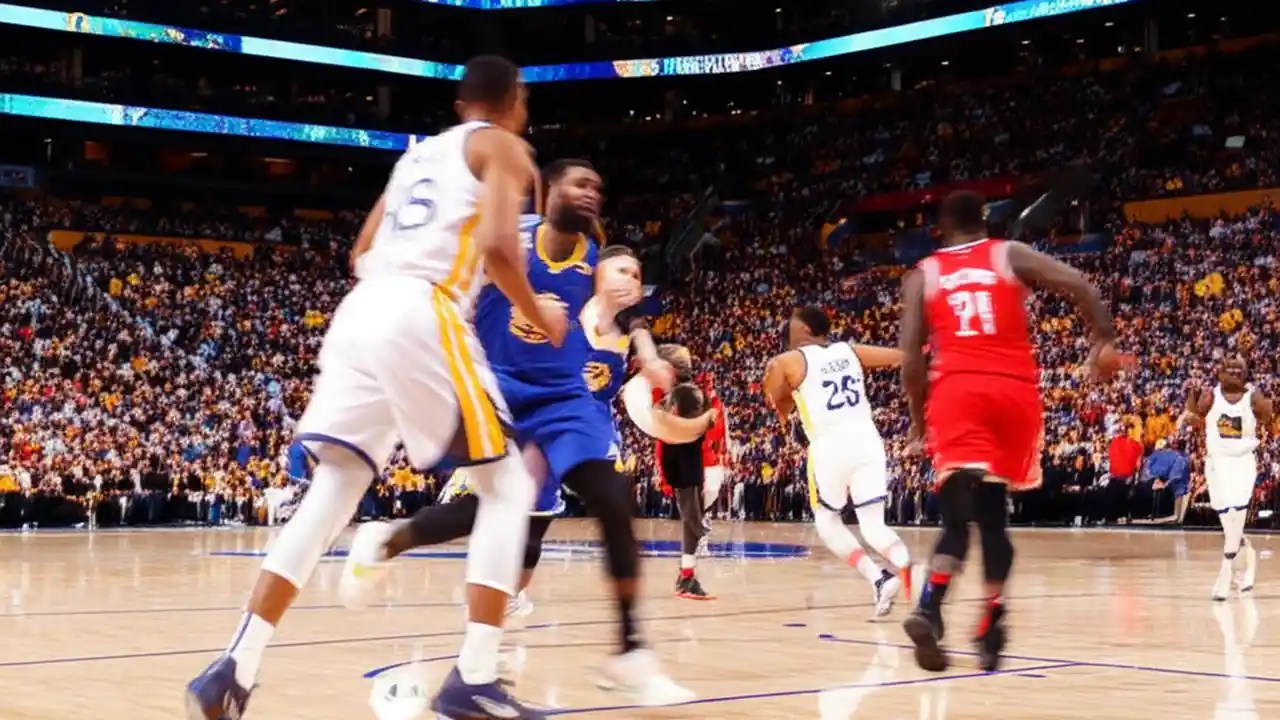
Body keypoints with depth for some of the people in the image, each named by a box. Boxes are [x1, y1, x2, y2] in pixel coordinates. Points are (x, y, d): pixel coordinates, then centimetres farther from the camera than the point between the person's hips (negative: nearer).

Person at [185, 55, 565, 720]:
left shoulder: (418, 152, 31)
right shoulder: (503, 146, 9)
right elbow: (497, 246, -8)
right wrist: (538, 315, 6)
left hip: (358, 312, 7)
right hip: (422, 317, -7)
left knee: (331, 493, 7)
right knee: (507, 484, 4)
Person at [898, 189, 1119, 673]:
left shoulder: (922, 276, 16)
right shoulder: (1010, 255, 16)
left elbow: (911, 359, 8)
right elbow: (1078, 285, 1)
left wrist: (918, 422, 18)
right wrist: (1105, 340, 6)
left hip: (956, 389, -1)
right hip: (1014, 389, 1)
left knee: (959, 513, -6)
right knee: (992, 513, 14)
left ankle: (930, 609, -31)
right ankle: (990, 625, 11)